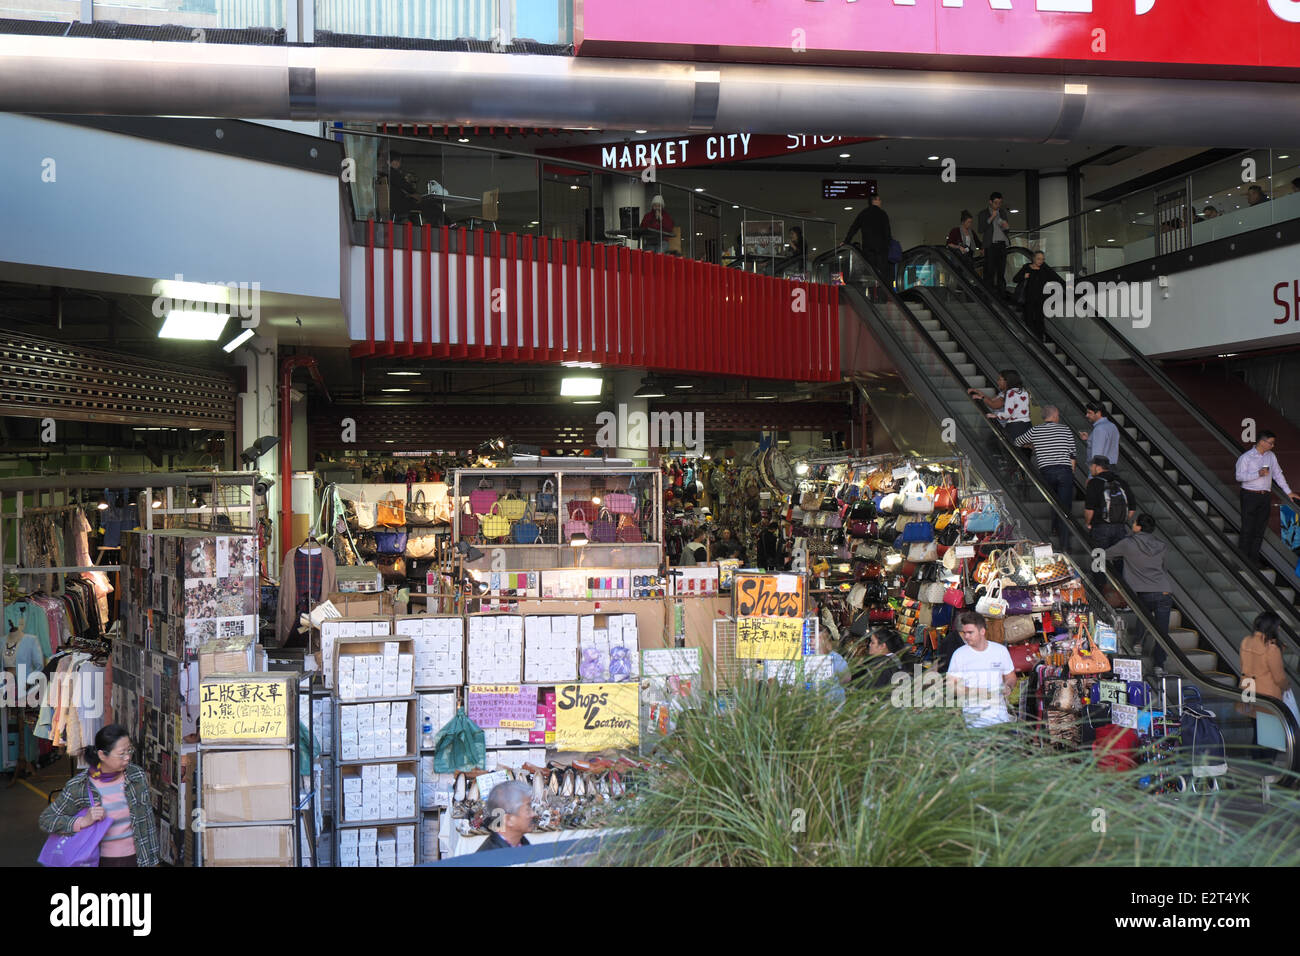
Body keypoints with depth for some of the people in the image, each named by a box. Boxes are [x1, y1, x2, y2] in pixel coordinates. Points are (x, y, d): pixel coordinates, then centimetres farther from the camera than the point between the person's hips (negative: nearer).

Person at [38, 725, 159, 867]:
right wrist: (84, 821, -19)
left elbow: (148, 821, 5)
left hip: (136, 859, 1)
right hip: (101, 860, -1)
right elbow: (46, 820, -5)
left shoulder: (137, 776, -5)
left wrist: (152, 860, 7)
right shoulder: (79, 787, -12)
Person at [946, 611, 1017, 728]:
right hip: (972, 709, -2)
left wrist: (1008, 686, -3)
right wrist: (974, 691, -14)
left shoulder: (1001, 650, 10)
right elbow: (951, 685, -1)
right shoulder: (959, 654, 3)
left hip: (998, 708, 2)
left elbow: (1011, 677, 20)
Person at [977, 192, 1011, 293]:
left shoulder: (1002, 213, 17)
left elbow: (1006, 231, 21)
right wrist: (991, 218, -11)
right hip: (990, 245, -4)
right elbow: (981, 230, -8)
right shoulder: (983, 214, 3)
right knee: (989, 271, -7)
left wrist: (1006, 227, -3)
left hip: (1002, 244, 4)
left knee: (1001, 269, 4)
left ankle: (1002, 289, 7)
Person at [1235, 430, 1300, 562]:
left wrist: (1288, 492, 15)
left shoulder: (1271, 456, 10)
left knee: (1261, 526, 6)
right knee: (1248, 526, -1)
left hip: (1265, 496, 5)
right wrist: (1258, 474, -22)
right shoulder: (1246, 457, -6)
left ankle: (1254, 554, 15)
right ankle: (1245, 555, 8)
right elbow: (1239, 476, -13)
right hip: (1250, 495, -5)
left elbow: (1278, 474, 16)